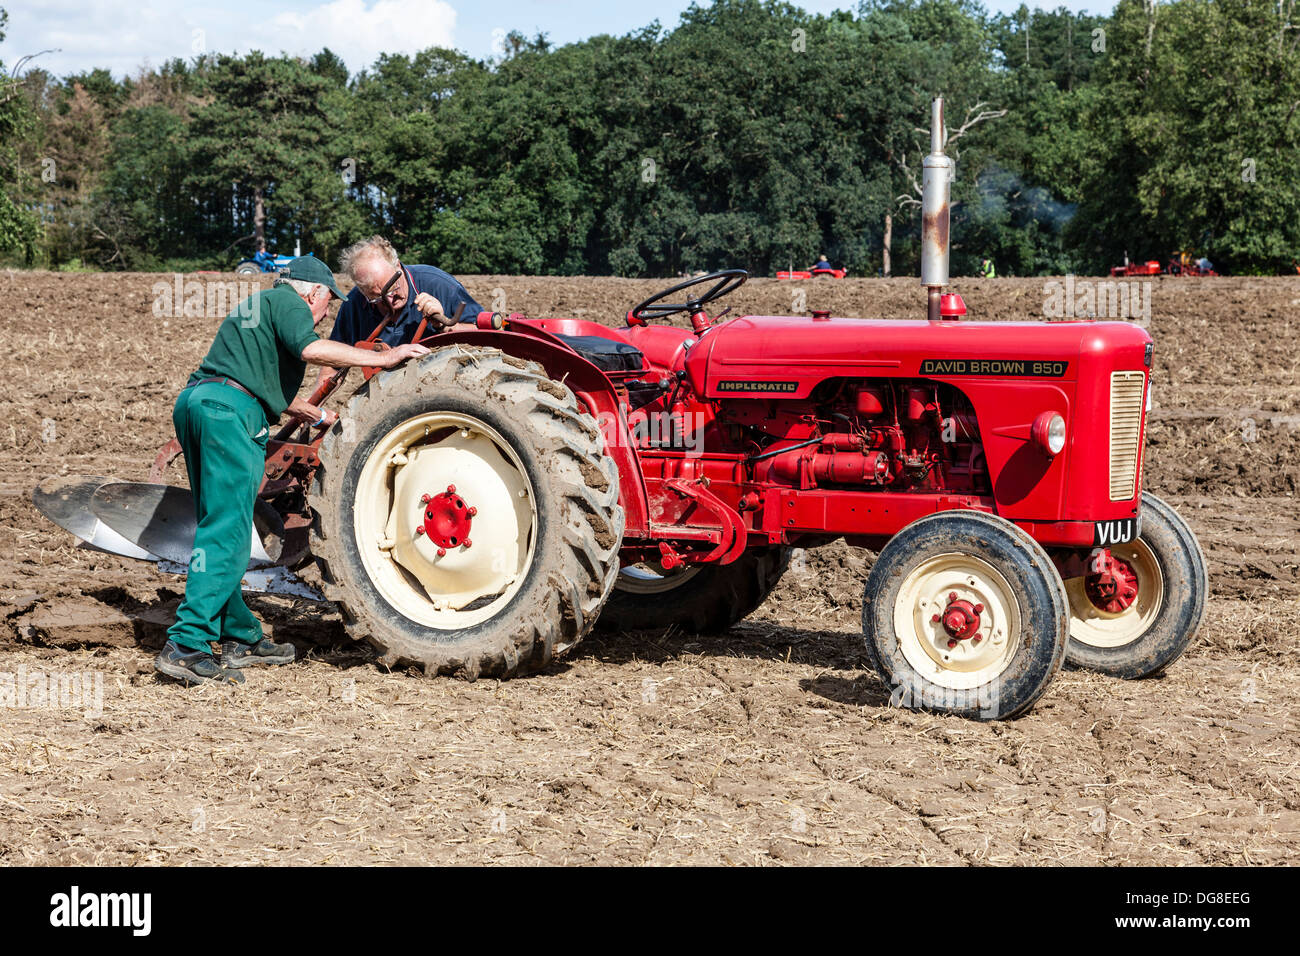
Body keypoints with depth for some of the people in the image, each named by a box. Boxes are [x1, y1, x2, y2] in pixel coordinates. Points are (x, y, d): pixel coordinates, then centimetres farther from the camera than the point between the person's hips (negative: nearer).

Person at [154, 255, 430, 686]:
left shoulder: (257, 306, 32)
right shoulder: (288, 302, 3)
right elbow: (311, 348, -17)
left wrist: (318, 415, 54)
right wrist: (382, 358, -11)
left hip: (194, 399, 10)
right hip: (230, 409, -10)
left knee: (219, 525, 15)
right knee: (226, 532, -12)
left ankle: (240, 635, 23)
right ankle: (186, 646, -18)